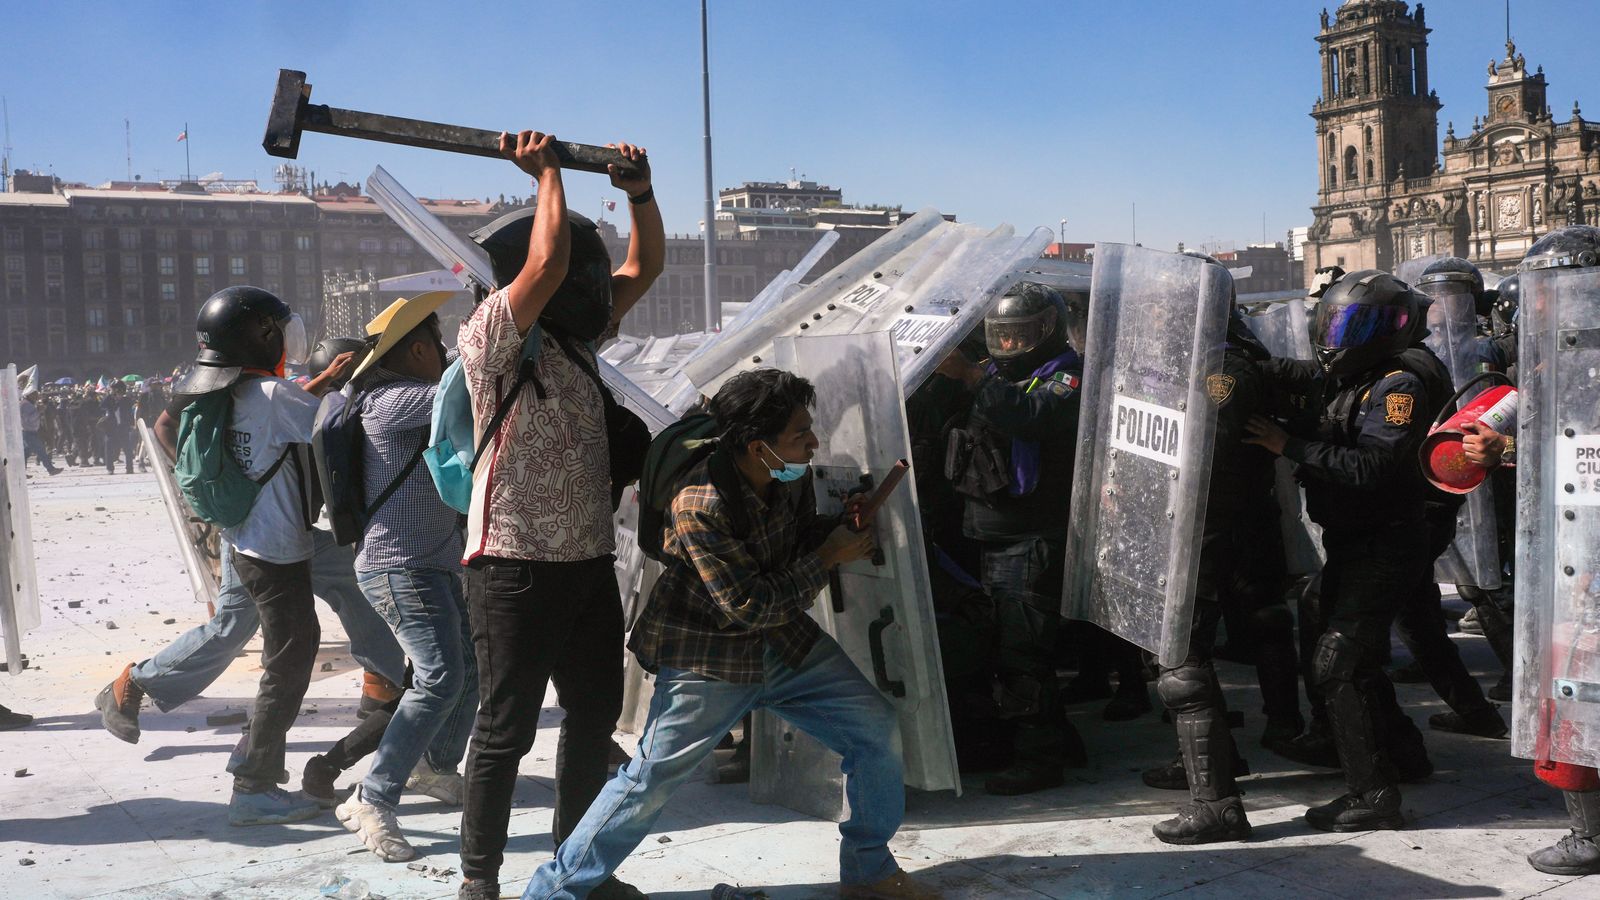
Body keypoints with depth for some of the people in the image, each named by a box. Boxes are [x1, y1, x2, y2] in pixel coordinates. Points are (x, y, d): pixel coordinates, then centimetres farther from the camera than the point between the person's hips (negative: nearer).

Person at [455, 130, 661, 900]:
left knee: (594, 714, 16)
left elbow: (644, 268, 18)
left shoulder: (575, 335, 11)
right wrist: (546, 172, -14)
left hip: (589, 558, 8)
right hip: (517, 563, -8)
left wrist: (639, 189, 8)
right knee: (507, 727, 1)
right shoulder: (490, 337, -11)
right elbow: (547, 263, -26)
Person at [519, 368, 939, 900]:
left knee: (876, 729, 4)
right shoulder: (699, 507, -28)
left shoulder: (791, 478, -6)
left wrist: (840, 526, -7)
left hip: (787, 642, 7)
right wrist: (829, 556, -20)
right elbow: (751, 607, -26)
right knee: (652, 779, -7)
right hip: (710, 661, -7)